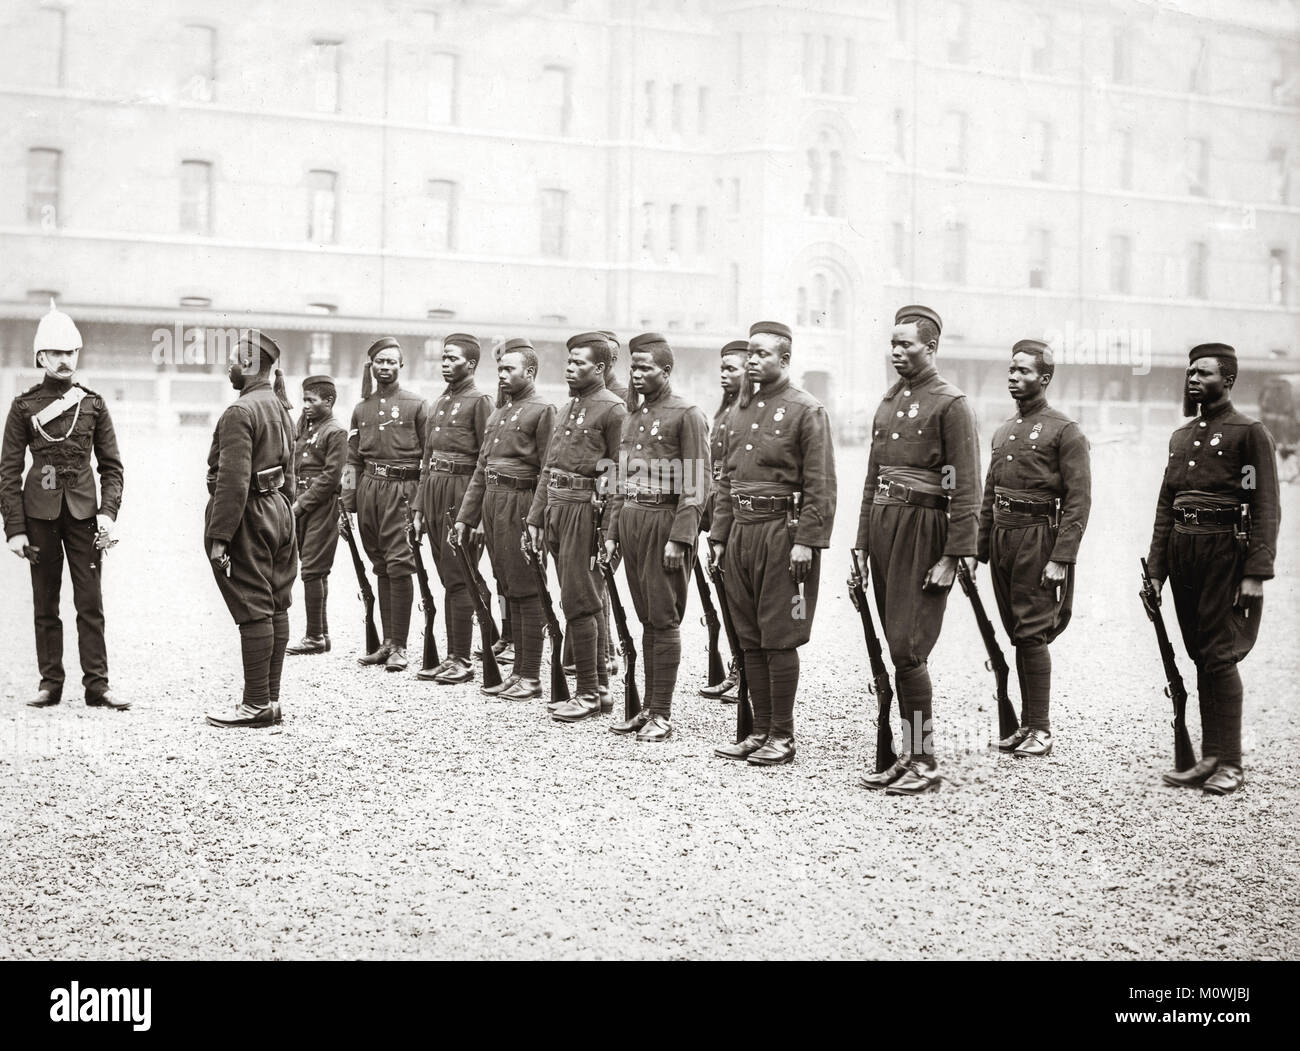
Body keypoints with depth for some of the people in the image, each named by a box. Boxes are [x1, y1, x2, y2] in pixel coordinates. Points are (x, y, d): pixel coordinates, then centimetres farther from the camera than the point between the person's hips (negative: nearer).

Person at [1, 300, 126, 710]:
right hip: (40, 513, -1)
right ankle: (50, 683, 13)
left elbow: (112, 465, 7)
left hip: (83, 511, 1)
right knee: (45, 603, 6)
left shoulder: (93, 404, 5)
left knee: (90, 602, -1)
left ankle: (97, 684, 2)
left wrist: (108, 512, -6)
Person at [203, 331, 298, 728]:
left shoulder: (240, 412, -17)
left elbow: (234, 482, -22)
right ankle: (271, 698, 17)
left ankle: (257, 705, -2)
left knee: (254, 612, -6)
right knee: (275, 608, 10)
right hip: (278, 512, 9)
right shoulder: (280, 408, 13)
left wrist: (218, 536, -20)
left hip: (248, 517, -9)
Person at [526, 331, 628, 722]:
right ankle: (600, 688, 18)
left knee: (578, 601, -8)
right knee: (587, 602, 12)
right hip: (557, 507, 8)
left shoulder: (612, 410, -9)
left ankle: (589, 694, -1)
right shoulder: (567, 409, 18)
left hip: (585, 510, -8)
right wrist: (536, 517, 15)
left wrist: (612, 531, -17)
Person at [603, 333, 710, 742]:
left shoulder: (687, 415, -7)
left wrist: (679, 539, -18)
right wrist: (612, 532, 14)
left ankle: (661, 714, 1)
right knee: (647, 619, 11)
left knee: (663, 620, -4)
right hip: (631, 521, 7)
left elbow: (698, 485, -12)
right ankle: (647, 708, 16)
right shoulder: (633, 416, 16)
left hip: (665, 521, -7)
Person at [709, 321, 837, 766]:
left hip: (782, 531, -7)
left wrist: (806, 541, -17)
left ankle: (783, 737, 5)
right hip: (741, 530, 7)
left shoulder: (806, 410, -6)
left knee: (779, 639, -3)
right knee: (750, 640, 9)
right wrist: (719, 535, 13)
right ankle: (760, 731, 17)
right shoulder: (741, 409, 15)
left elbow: (821, 484, -11)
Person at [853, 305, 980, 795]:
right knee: (897, 648, 9)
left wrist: (955, 556, -17)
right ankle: (908, 756, 15)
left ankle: (924, 761, -2)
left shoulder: (950, 404, -6)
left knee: (906, 648, -11)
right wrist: (863, 545, 16)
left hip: (922, 528, -7)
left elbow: (966, 488, -11)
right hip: (883, 526, 7)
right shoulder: (889, 402, 17)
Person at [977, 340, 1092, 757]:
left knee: (1032, 633, -8)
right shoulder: (1003, 432, 16)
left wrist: (1061, 559, -17)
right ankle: (1027, 724, 16)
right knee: (1017, 634, 10)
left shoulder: (1065, 431, -6)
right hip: (1002, 536, 7)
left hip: (1038, 536, -7)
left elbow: (1079, 500, -11)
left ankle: (1041, 729, -2)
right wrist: (979, 549, 12)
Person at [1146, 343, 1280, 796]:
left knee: (1220, 656, -8)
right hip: (1183, 553, 6)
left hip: (1226, 552, -6)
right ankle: (1210, 758, 12)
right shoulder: (1181, 436, 17)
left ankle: (1230, 764, -2)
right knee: (1201, 657, 8)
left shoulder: (1249, 432, -3)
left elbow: (1266, 507, -9)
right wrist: (1155, 570, 11)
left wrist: (1256, 573, -16)